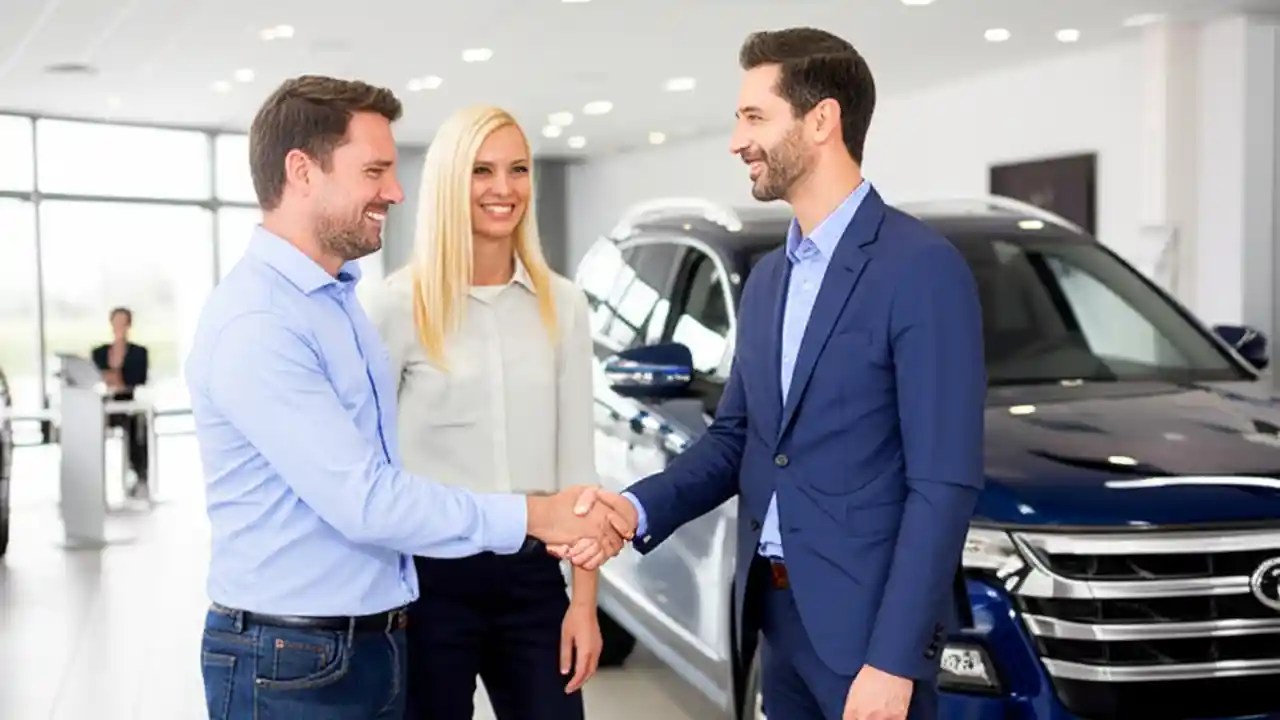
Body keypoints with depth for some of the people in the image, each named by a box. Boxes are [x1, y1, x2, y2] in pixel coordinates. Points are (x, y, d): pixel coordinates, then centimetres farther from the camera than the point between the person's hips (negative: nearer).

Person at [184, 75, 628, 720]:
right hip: (290, 665, -8)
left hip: (376, 645, 8)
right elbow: (364, 501, -24)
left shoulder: (339, 296, 10)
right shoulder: (254, 323, -20)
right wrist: (532, 516, -16)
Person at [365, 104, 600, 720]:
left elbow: (576, 460, 6)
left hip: (533, 577, 3)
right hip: (432, 576, -3)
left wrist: (584, 599, 3)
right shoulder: (400, 303, -6)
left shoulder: (562, 304, 4)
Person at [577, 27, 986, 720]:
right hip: (775, 611, 7)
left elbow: (946, 484, -17)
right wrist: (640, 507, -5)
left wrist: (893, 659, -19)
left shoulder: (922, 267, -13)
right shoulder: (767, 278, 11)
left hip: (867, 620, -7)